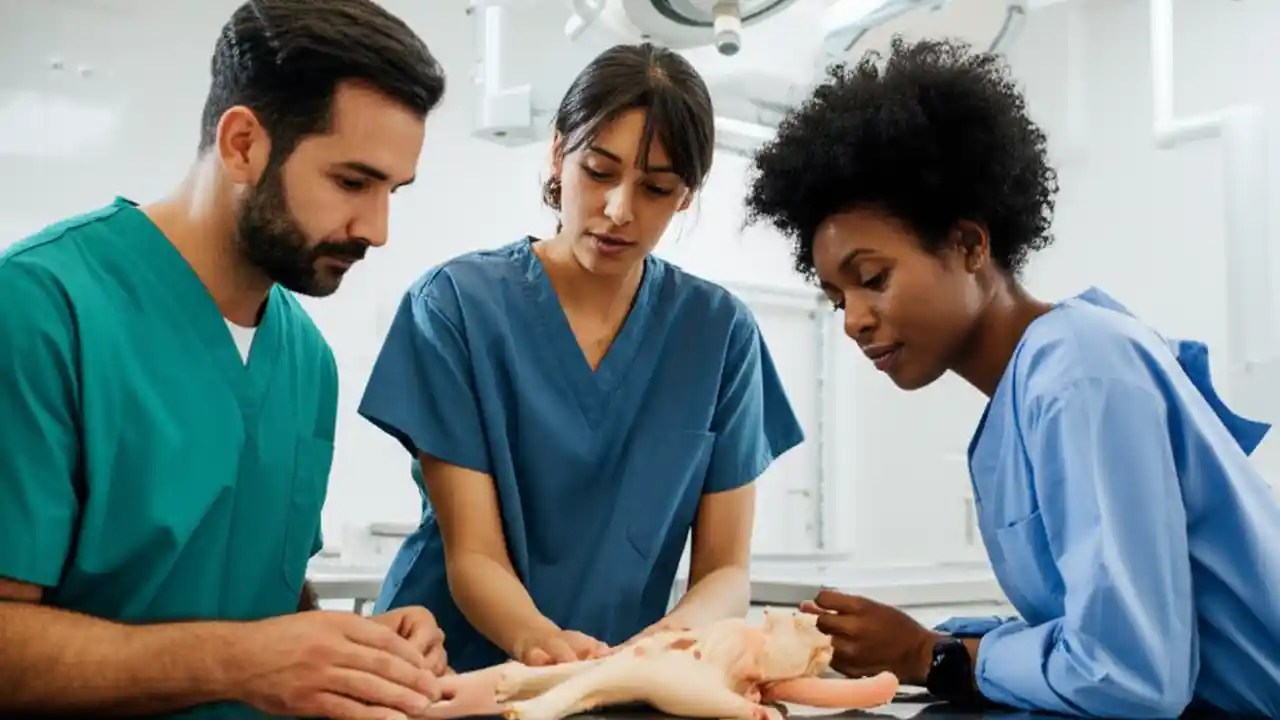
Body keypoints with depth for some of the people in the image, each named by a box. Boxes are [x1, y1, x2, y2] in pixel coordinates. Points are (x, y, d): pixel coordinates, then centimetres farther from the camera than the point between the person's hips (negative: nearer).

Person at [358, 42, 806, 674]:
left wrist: (670, 638, -20)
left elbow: (726, 571, -1)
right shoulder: (458, 303, -6)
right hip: (452, 670, -1)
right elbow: (472, 557, -9)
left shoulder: (721, 332, -1)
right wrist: (538, 640, -28)